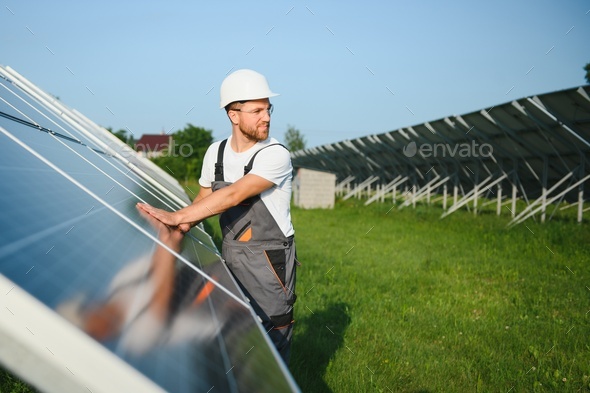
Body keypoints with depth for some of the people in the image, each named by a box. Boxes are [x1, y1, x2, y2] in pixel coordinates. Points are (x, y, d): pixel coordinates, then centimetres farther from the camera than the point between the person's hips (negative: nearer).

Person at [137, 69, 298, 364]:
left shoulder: (275, 155, -18)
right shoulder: (216, 153, 3)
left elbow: (233, 195, -28)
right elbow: (205, 197, 15)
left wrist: (177, 216, -29)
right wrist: (186, 223, -6)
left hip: (269, 261, -5)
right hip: (230, 255, 6)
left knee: (271, 341, 2)